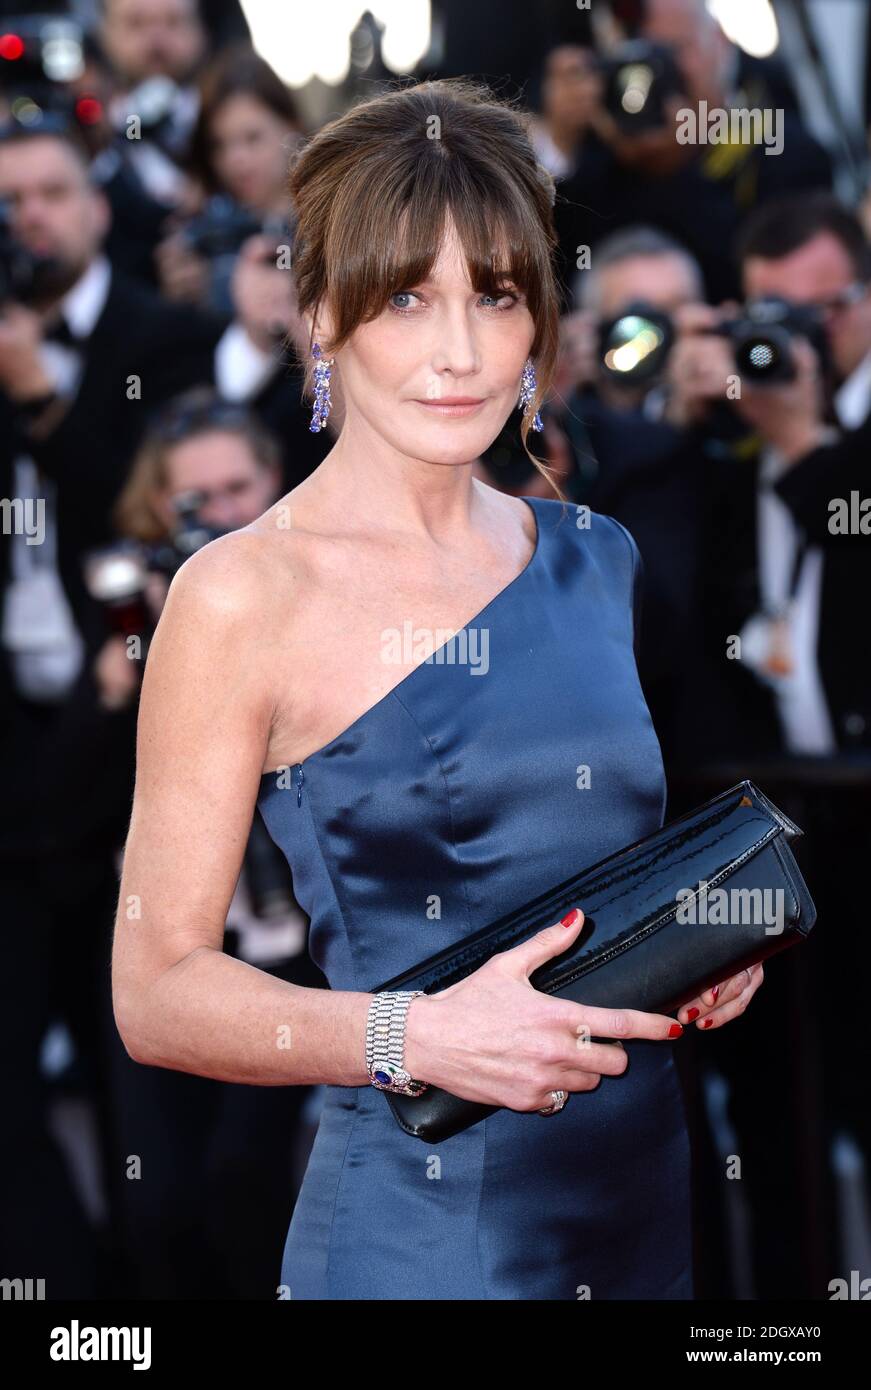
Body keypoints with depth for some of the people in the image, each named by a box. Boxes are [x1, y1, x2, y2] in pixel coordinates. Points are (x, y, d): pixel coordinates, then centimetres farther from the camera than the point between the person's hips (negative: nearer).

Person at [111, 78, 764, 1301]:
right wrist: (411, 1039, -23)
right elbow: (157, 992, -11)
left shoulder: (596, 560, 8)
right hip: (415, 1233, -5)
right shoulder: (246, 595, -10)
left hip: (651, 1202, 6)